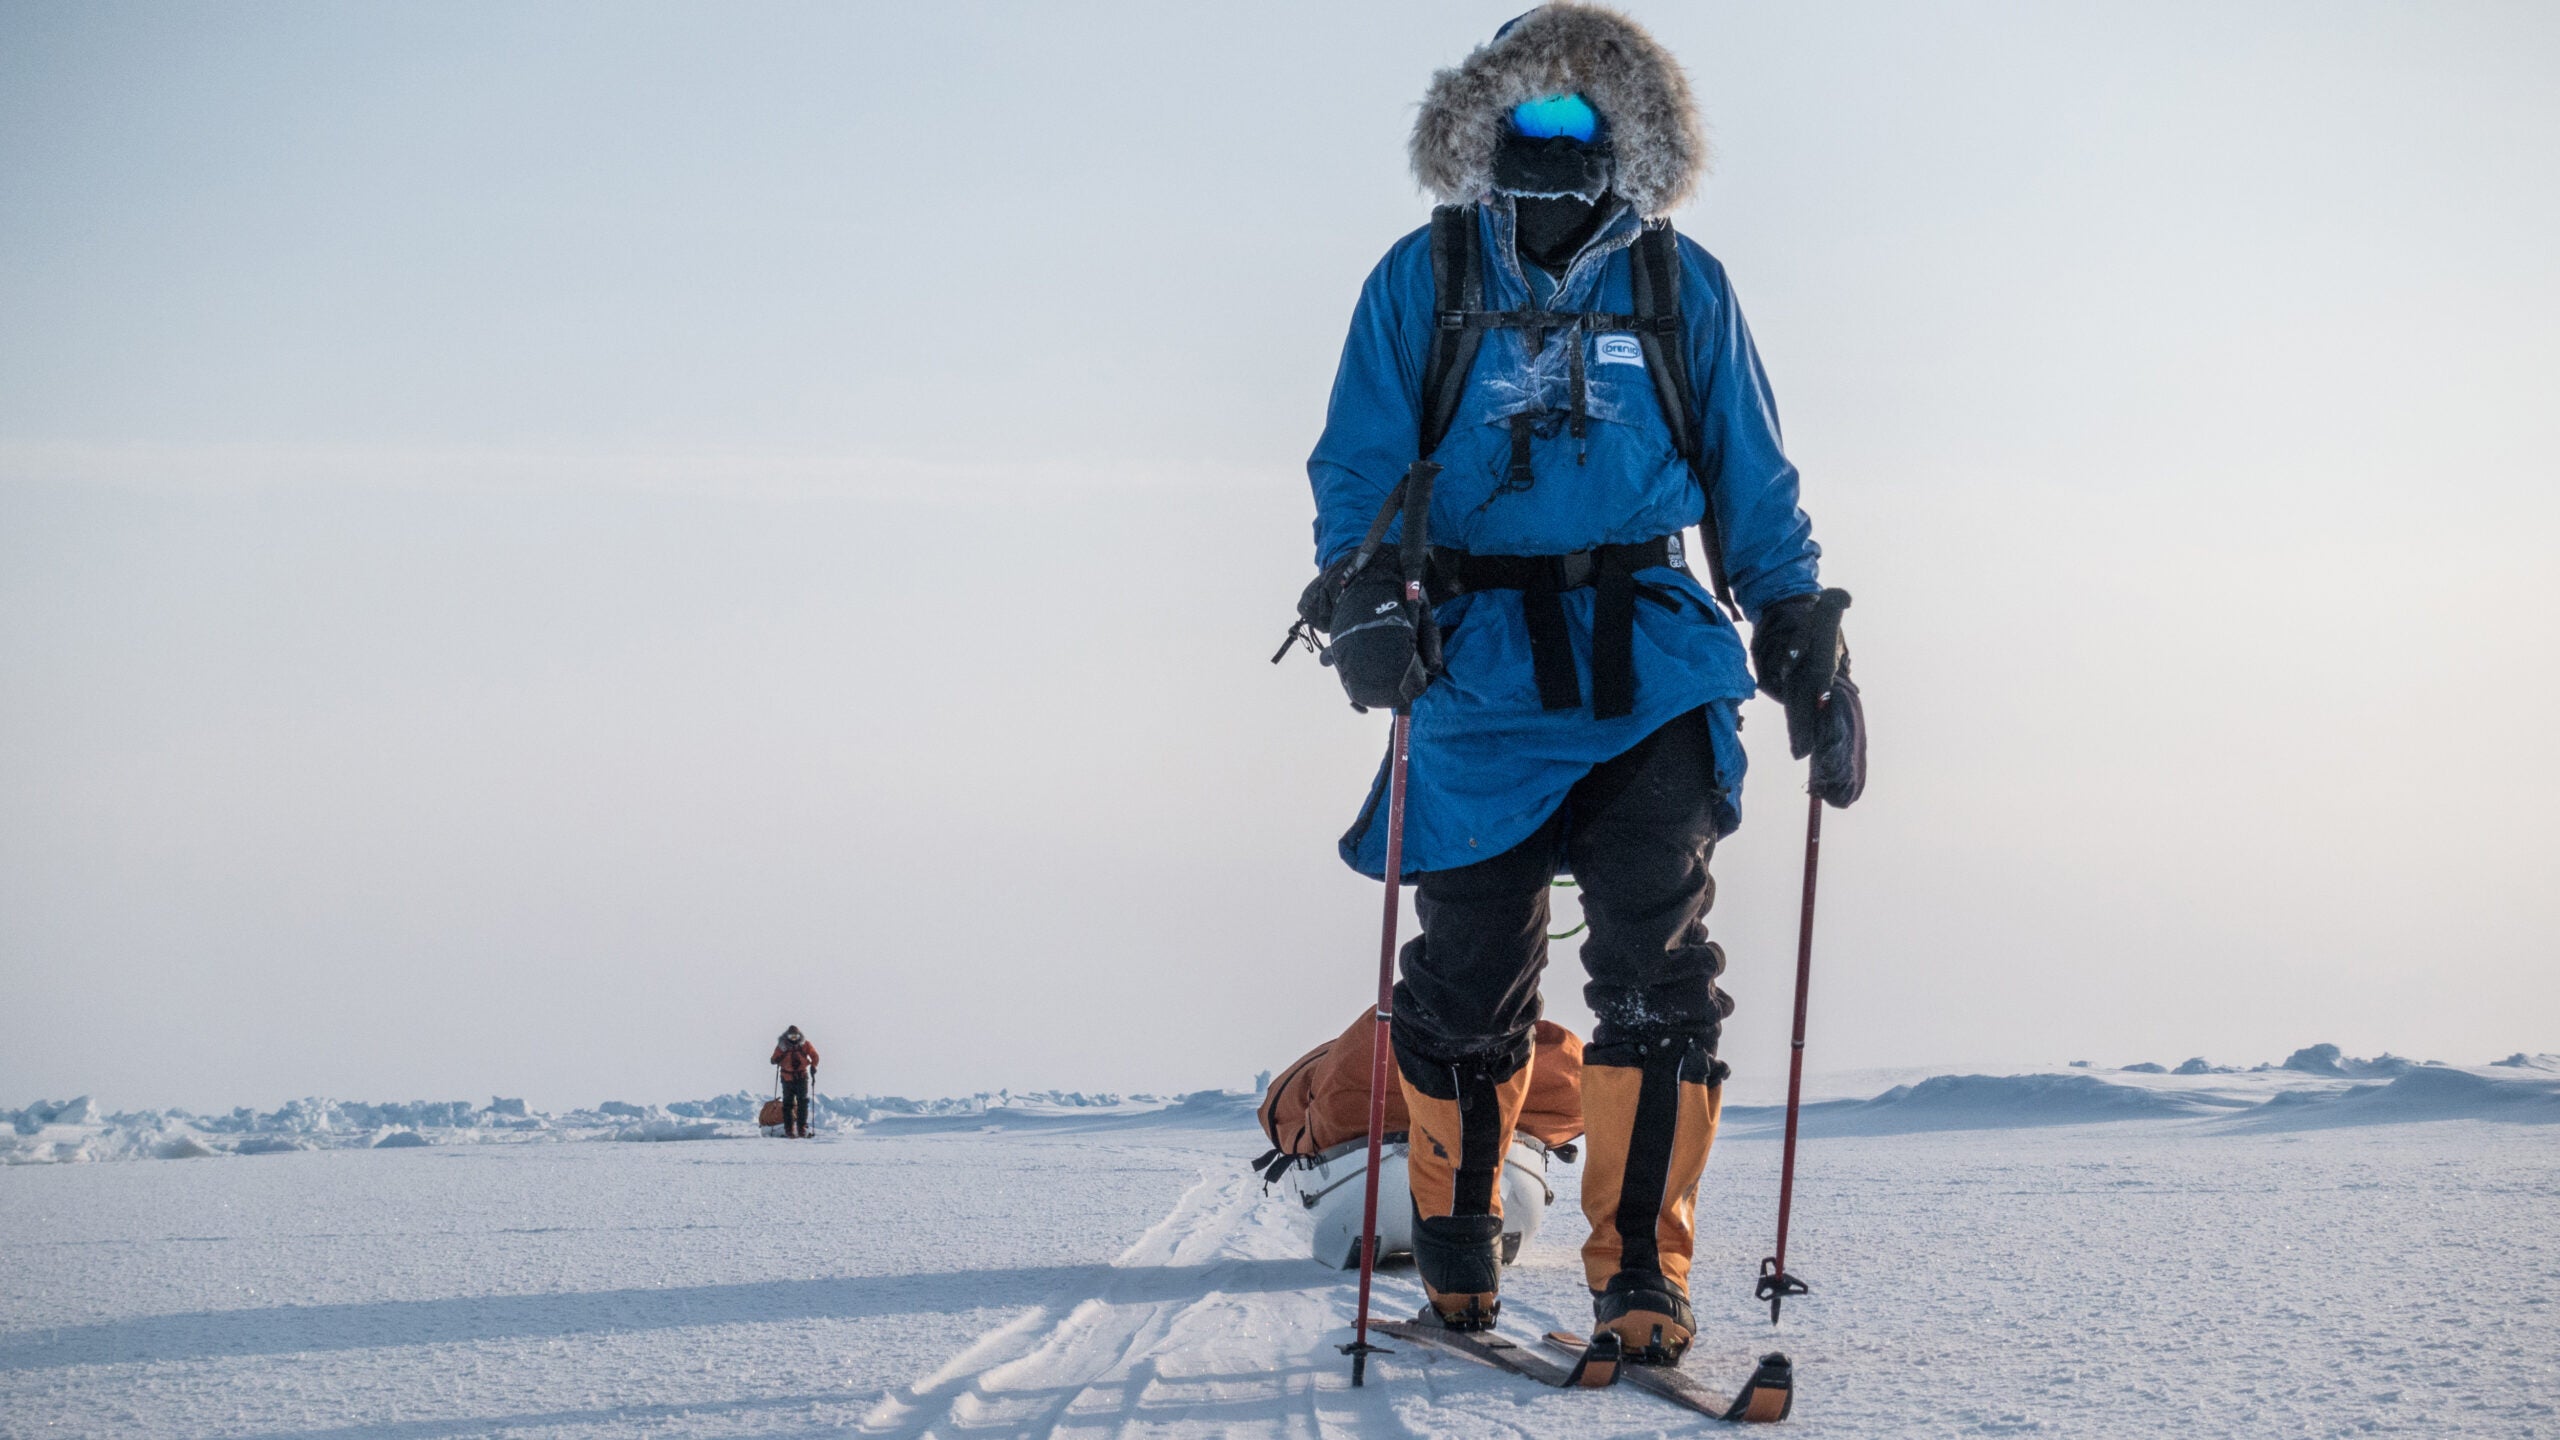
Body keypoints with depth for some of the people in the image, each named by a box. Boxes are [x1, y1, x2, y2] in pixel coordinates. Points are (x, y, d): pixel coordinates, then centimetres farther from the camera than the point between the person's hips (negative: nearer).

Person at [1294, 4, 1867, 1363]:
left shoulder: (1680, 286, 12)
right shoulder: (1422, 279, 8)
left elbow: (1751, 484, 15)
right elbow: (1359, 464, 4)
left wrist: (1808, 646, 8)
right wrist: (1362, 592, -14)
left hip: (1652, 669, 1)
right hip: (1479, 669, -1)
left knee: (1656, 969, -11)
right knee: (1470, 975, 3)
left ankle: (1640, 1273, -6)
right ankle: (1456, 1253, 23)